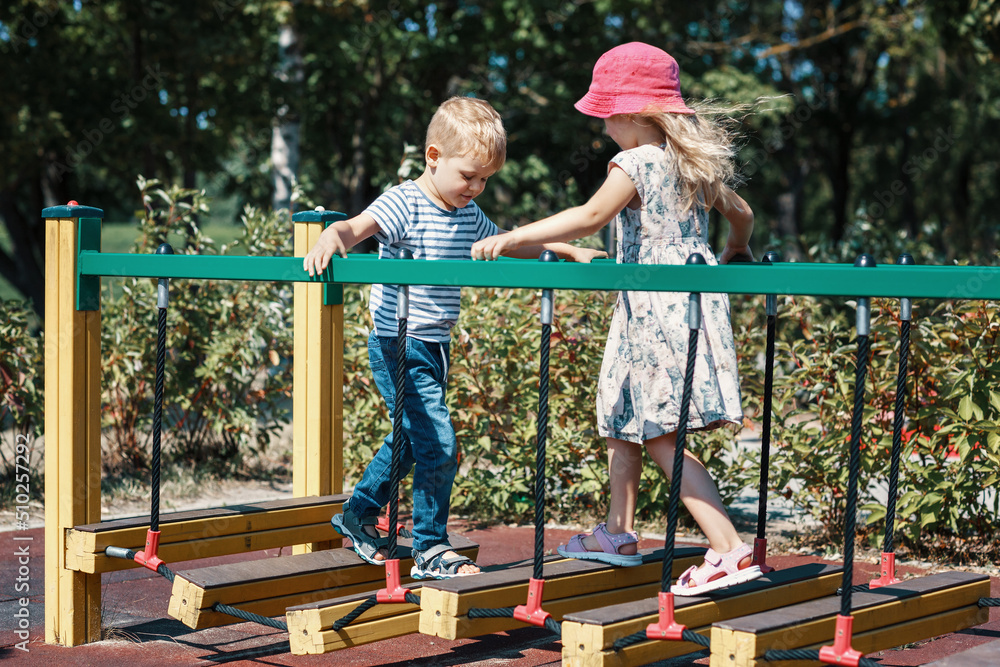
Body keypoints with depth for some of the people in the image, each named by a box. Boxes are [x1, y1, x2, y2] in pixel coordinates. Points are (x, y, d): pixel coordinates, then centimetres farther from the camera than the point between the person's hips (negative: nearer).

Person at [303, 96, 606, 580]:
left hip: (434, 347, 9)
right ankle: (430, 550, 4)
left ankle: (358, 513, 39)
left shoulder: (469, 216, 10)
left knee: (412, 439, 21)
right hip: (398, 346, -9)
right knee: (438, 445, -10)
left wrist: (569, 251, 22)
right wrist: (331, 237, -52)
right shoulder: (404, 203, -14)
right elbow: (358, 226, -30)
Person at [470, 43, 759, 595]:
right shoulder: (694, 162, 14)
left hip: (658, 308, -10)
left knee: (662, 437, -8)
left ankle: (730, 550, -11)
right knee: (621, 419, 19)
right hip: (690, 297, 10)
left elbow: (591, 216, -27)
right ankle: (618, 534, 29)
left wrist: (512, 238, -27)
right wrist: (736, 250, 47)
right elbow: (741, 213, 25)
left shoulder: (637, 162, -13)